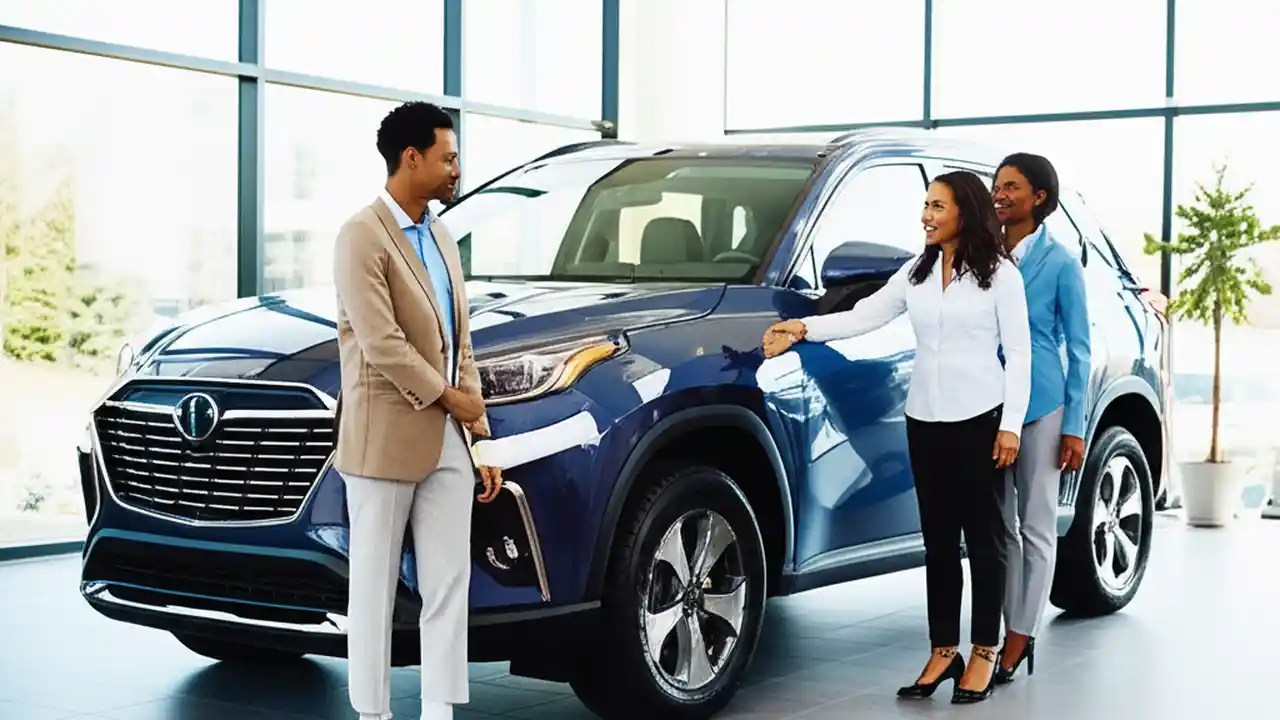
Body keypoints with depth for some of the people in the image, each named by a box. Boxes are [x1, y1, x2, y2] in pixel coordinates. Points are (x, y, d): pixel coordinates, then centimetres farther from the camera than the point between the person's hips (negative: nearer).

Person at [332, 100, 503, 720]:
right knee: (374, 590, 2)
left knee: (449, 586, 5)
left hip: (448, 442, 7)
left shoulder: (442, 239, 16)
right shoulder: (362, 236, -9)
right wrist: (452, 398, -10)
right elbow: (381, 343, -18)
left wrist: (481, 436, 11)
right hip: (385, 439, -7)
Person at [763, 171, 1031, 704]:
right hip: (925, 419, 5)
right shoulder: (916, 273, 9)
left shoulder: (999, 273, -4)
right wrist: (803, 329, -11)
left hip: (980, 419, -5)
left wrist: (1011, 424, -11)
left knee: (983, 535, 2)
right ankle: (943, 651, 16)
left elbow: (1018, 353, -5)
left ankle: (985, 652, 11)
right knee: (938, 539, 8)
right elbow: (862, 317, 2)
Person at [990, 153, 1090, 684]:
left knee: (1035, 527, 2)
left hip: (1040, 406, -4)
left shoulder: (1059, 264, -2)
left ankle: (1019, 639, 6)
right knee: (999, 526, 7)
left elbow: (1078, 349, 0)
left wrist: (1074, 427, -6)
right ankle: (1013, 634, 15)